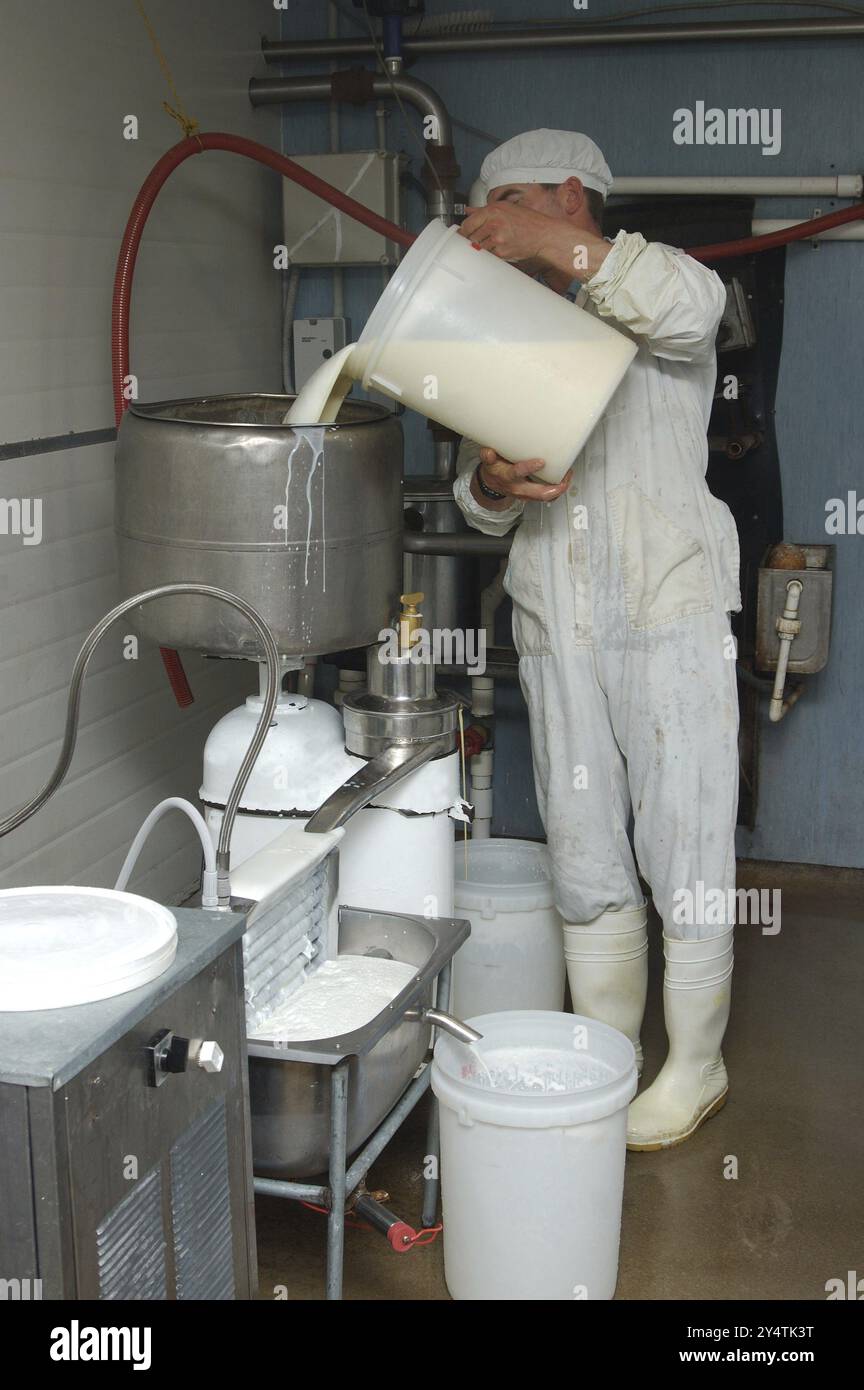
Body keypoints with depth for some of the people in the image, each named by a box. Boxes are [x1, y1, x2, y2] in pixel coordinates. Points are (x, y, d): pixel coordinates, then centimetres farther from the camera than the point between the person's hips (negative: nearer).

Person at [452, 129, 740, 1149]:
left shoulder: (648, 293, 3)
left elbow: (695, 308, -23)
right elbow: (475, 496, 12)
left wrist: (557, 245, -28)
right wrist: (491, 483, -12)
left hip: (670, 618, -5)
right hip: (557, 634, 5)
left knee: (683, 855, 1)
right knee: (585, 863, 11)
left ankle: (695, 1067, 18)